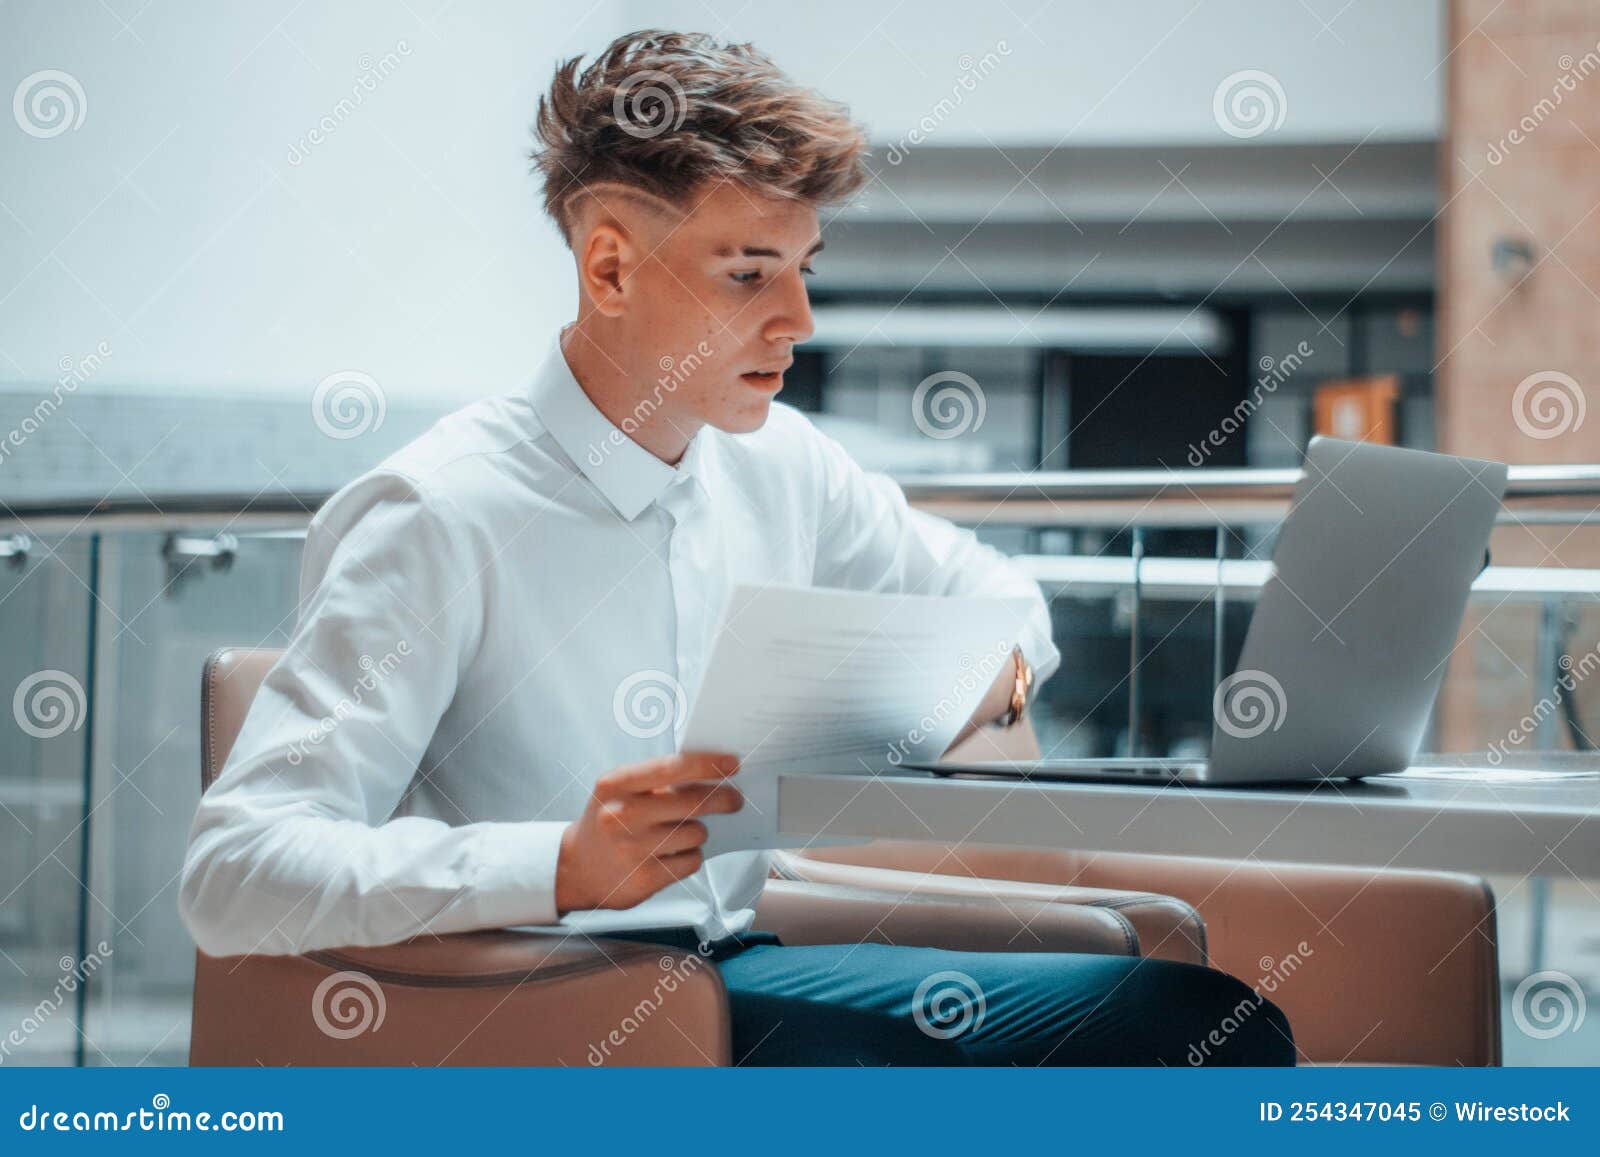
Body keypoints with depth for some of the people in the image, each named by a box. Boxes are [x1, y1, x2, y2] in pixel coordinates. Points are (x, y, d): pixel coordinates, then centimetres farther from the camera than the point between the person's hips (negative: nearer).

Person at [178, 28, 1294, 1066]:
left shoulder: (777, 462, 9)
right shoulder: (438, 520, -13)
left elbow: (990, 588, 28)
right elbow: (234, 873, -20)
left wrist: (990, 664, 2)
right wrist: (562, 865, -33)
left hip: (746, 965, 8)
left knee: (1218, 1019, -16)